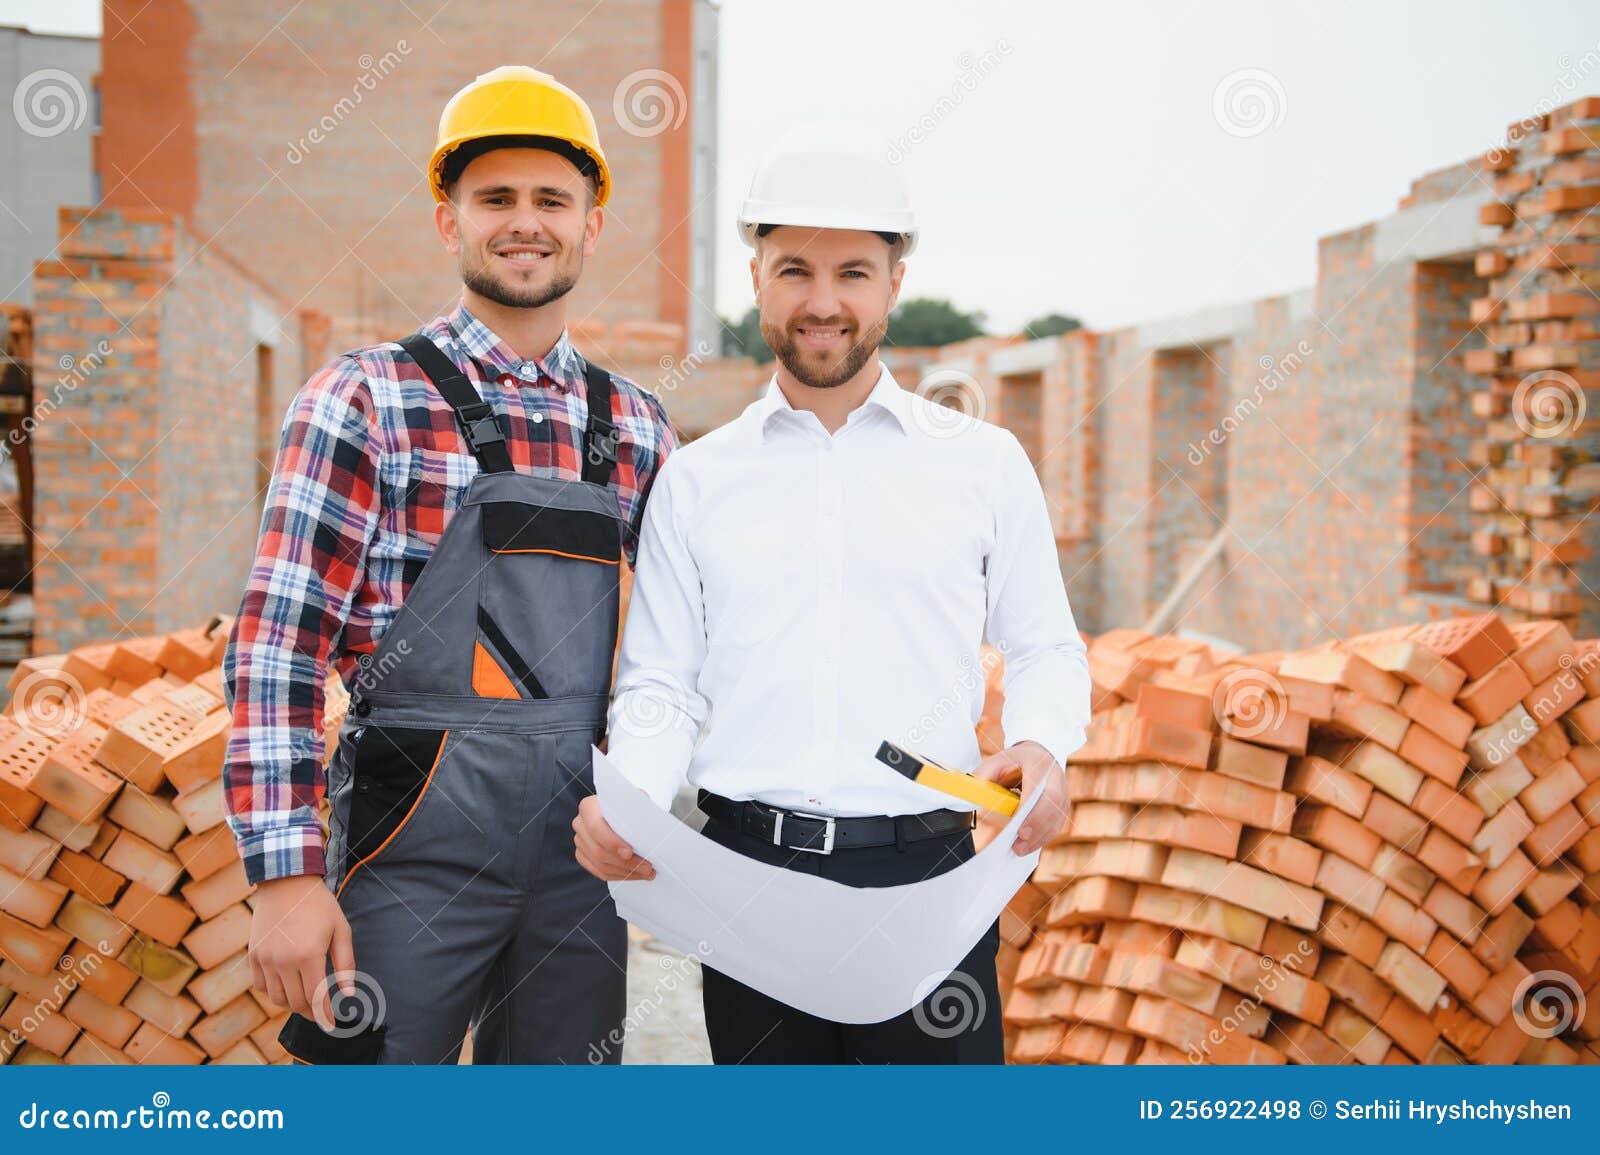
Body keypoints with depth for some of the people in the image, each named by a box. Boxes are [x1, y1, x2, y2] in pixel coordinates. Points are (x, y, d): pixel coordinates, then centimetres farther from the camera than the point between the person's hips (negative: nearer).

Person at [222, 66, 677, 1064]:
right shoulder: (365, 400, -4)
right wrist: (288, 873, -14)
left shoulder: (635, 427, 9)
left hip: (582, 846, 5)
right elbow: (278, 644, -9)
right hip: (416, 842, -4)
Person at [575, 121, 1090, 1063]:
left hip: (925, 876, -1)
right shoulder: (697, 480, 10)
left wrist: (1041, 746, -11)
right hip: (743, 870, 1)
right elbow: (662, 684, 8)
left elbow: (1044, 650, 10)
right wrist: (625, 797, -11)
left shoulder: (986, 463, 7)